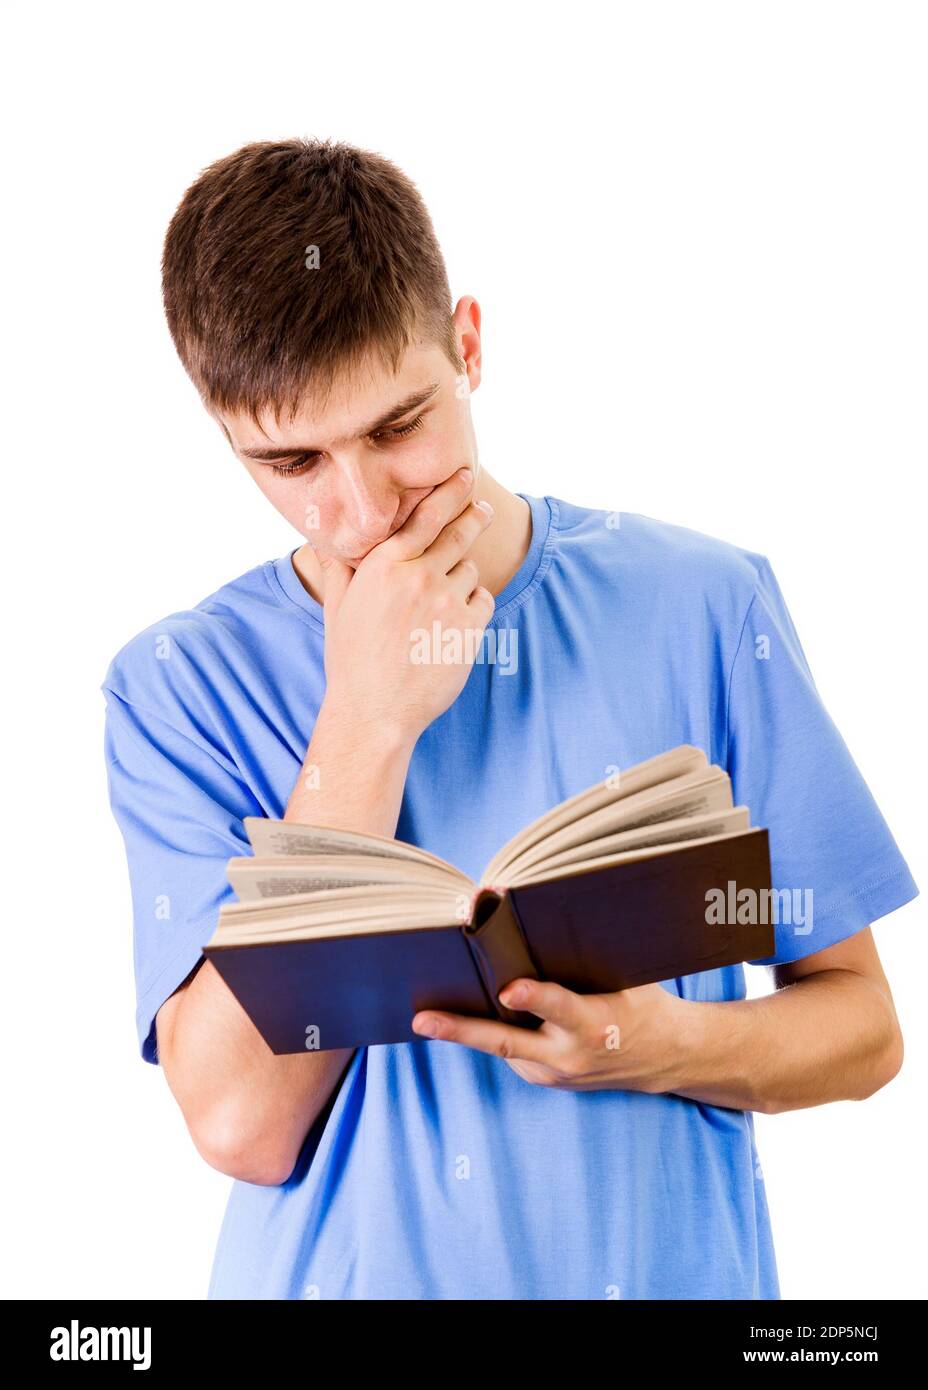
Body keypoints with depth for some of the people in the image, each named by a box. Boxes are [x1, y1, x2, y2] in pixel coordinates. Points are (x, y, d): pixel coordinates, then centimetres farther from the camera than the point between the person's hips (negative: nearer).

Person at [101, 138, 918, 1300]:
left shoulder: (700, 608, 0)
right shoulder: (179, 688, -2)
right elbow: (244, 1123, -12)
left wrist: (668, 1045, -14)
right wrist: (368, 721, -13)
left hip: (668, 1265, 1)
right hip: (343, 1272, 0)